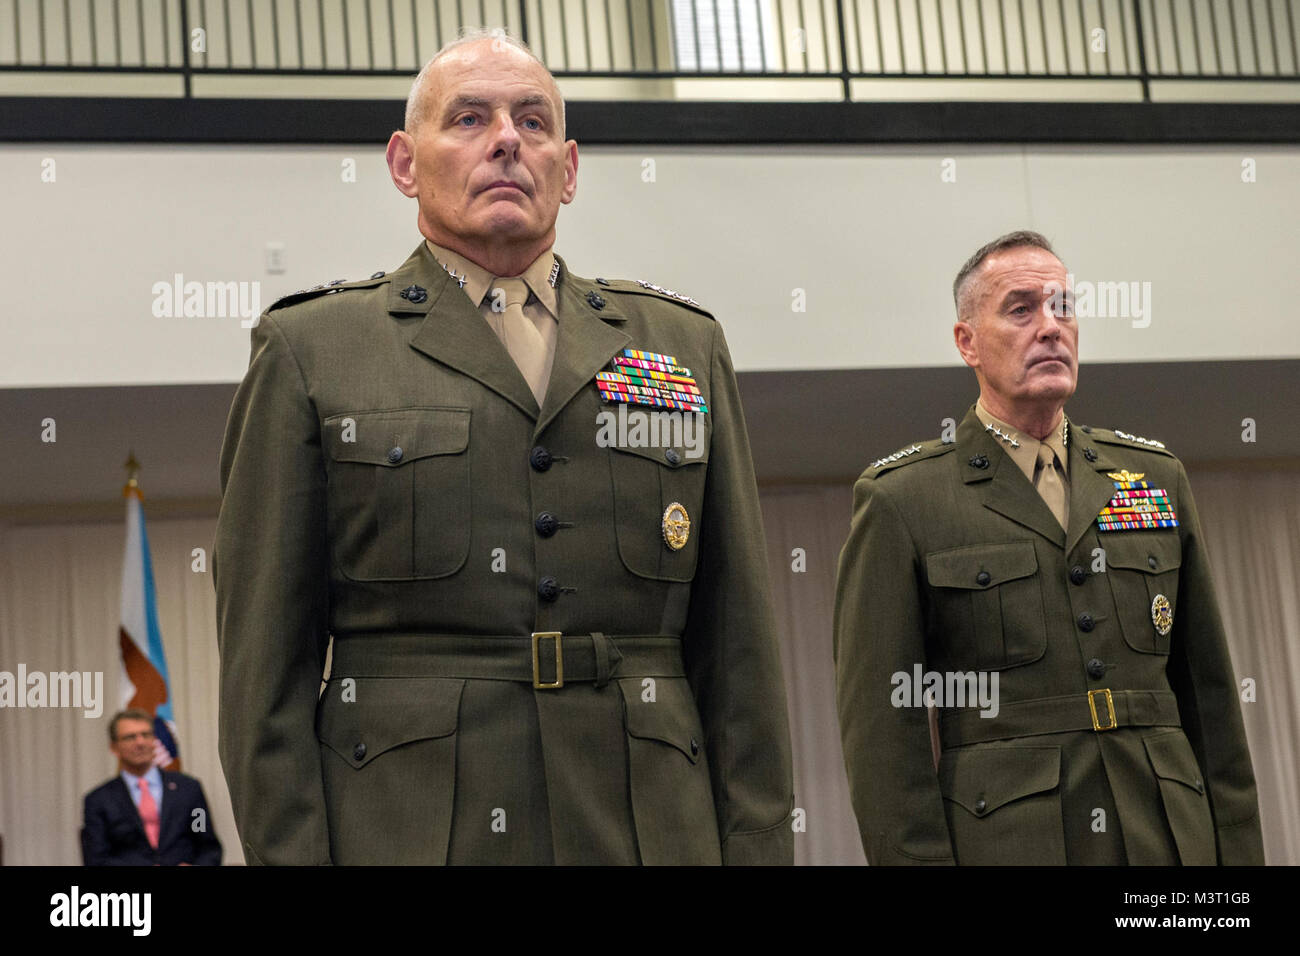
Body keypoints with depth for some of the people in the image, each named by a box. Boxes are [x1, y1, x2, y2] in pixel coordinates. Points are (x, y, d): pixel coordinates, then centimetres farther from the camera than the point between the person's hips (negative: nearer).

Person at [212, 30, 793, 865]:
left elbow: (740, 644, 10)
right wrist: (292, 852, -7)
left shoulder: (687, 345, 13)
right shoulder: (311, 351, 6)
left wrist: (759, 847, 2)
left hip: (651, 830, 3)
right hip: (405, 832, -2)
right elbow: (266, 659, 1)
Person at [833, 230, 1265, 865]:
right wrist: (920, 858, -12)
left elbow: (1209, 694, 13)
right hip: (1007, 841, -4)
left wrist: (1239, 852, 7)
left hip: (1172, 838, 4)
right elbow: (881, 724, -5)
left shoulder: (1158, 476, 14)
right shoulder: (900, 501, 0)